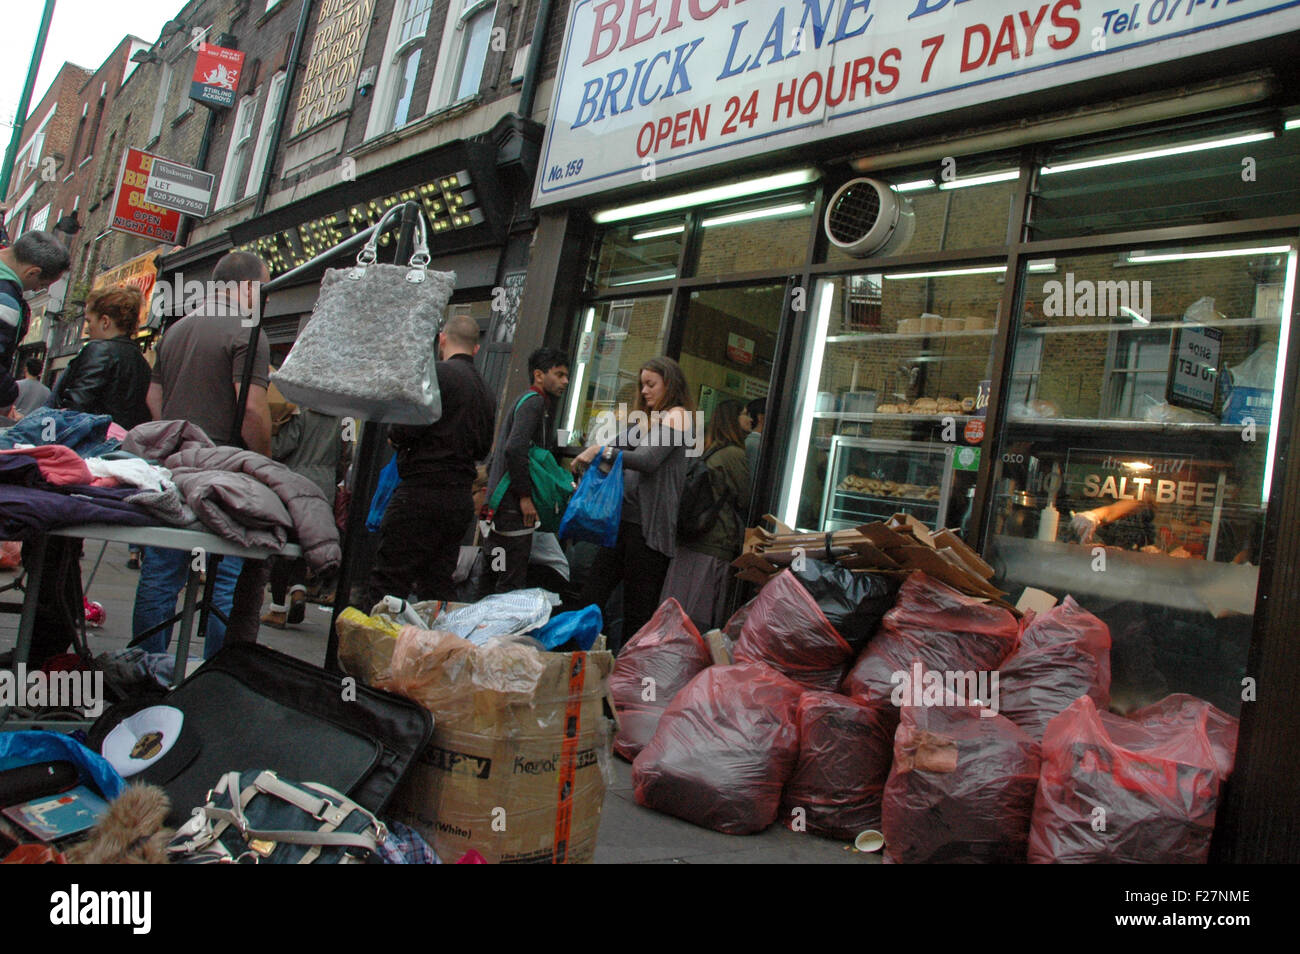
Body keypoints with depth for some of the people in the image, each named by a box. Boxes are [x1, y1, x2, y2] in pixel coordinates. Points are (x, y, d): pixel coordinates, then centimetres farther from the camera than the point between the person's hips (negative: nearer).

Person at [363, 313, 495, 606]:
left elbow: (408, 428, -14)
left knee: (388, 580, -4)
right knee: (437, 586, 12)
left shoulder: (439, 373, -8)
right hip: (462, 497, 7)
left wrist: (394, 438, 6)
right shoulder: (486, 392, 14)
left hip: (423, 489, -7)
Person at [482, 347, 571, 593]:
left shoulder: (528, 400, 22)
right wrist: (525, 496, -18)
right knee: (511, 585, -8)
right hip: (514, 506, -10)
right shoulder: (534, 401, -8)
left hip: (502, 502, 10)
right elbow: (514, 449, -22)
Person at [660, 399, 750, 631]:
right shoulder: (733, 455, -10)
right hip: (716, 549, -7)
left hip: (688, 543, 7)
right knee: (700, 626, -3)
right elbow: (747, 500, -6)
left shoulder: (706, 454, 13)